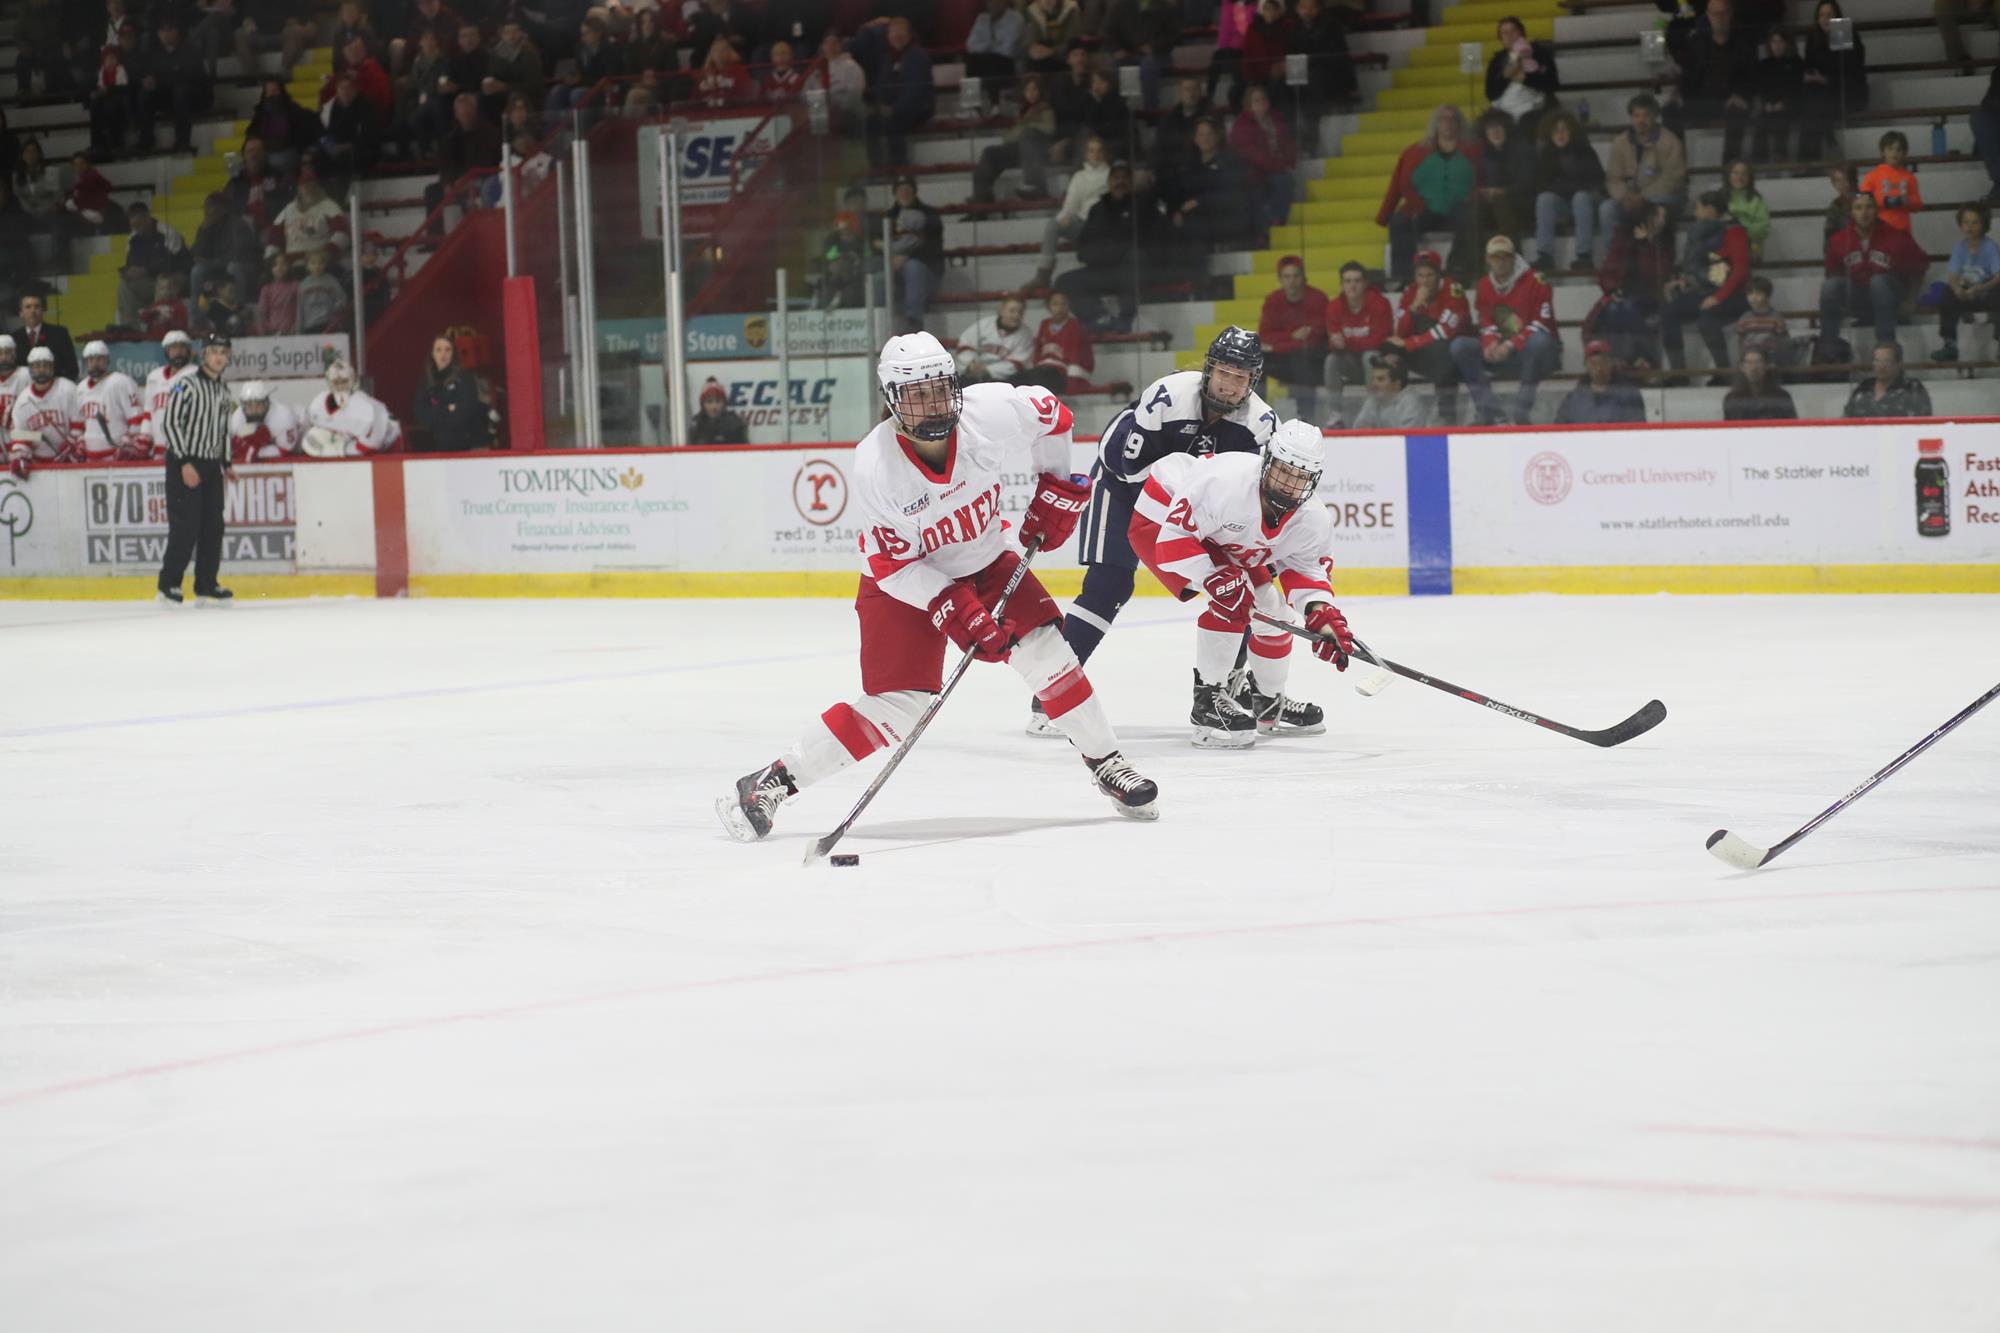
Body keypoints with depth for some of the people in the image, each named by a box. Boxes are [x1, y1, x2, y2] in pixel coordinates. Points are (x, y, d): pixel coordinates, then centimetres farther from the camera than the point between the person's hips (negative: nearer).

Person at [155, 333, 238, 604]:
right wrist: (185, 463, -19)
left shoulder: (223, 391, 13)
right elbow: (169, 423, -15)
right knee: (185, 527, -10)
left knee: (213, 528, 7)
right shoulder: (187, 384, -11)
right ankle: (168, 584, -1)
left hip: (211, 466, 8)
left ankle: (206, 586, 14)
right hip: (184, 465, -8)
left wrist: (226, 464, 17)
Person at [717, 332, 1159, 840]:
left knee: (1043, 646, -12)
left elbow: (1052, 416, -1)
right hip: (904, 579, -4)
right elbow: (890, 563, -23)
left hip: (984, 559, 4)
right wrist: (952, 609, -31)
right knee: (898, 702, -13)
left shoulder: (993, 410, -24)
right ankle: (771, 782, -5)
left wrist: (1055, 488, -3)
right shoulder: (875, 466, -30)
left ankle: (1106, 763, 7)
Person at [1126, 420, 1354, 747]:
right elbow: (1174, 536, -36)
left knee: (1272, 613, 9)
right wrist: (1214, 579, -44)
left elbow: (1305, 568, -4)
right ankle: (1207, 702, -19)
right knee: (1232, 600, -27)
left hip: (1221, 541, 8)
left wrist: (1323, 615, -21)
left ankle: (1269, 704, 33)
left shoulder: (1312, 521, -17)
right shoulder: (1227, 483, -40)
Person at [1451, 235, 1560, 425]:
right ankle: (1491, 414, -16)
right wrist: (1491, 342, -16)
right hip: (1504, 353, 5)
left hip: (1538, 352, -5)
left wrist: (1511, 345, -27)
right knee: (1460, 345, -14)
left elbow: (1542, 325, -19)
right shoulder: (1485, 286, 5)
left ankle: (1522, 414, -31)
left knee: (1538, 342, -40)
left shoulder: (1534, 281, -13)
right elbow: (1486, 323, 8)